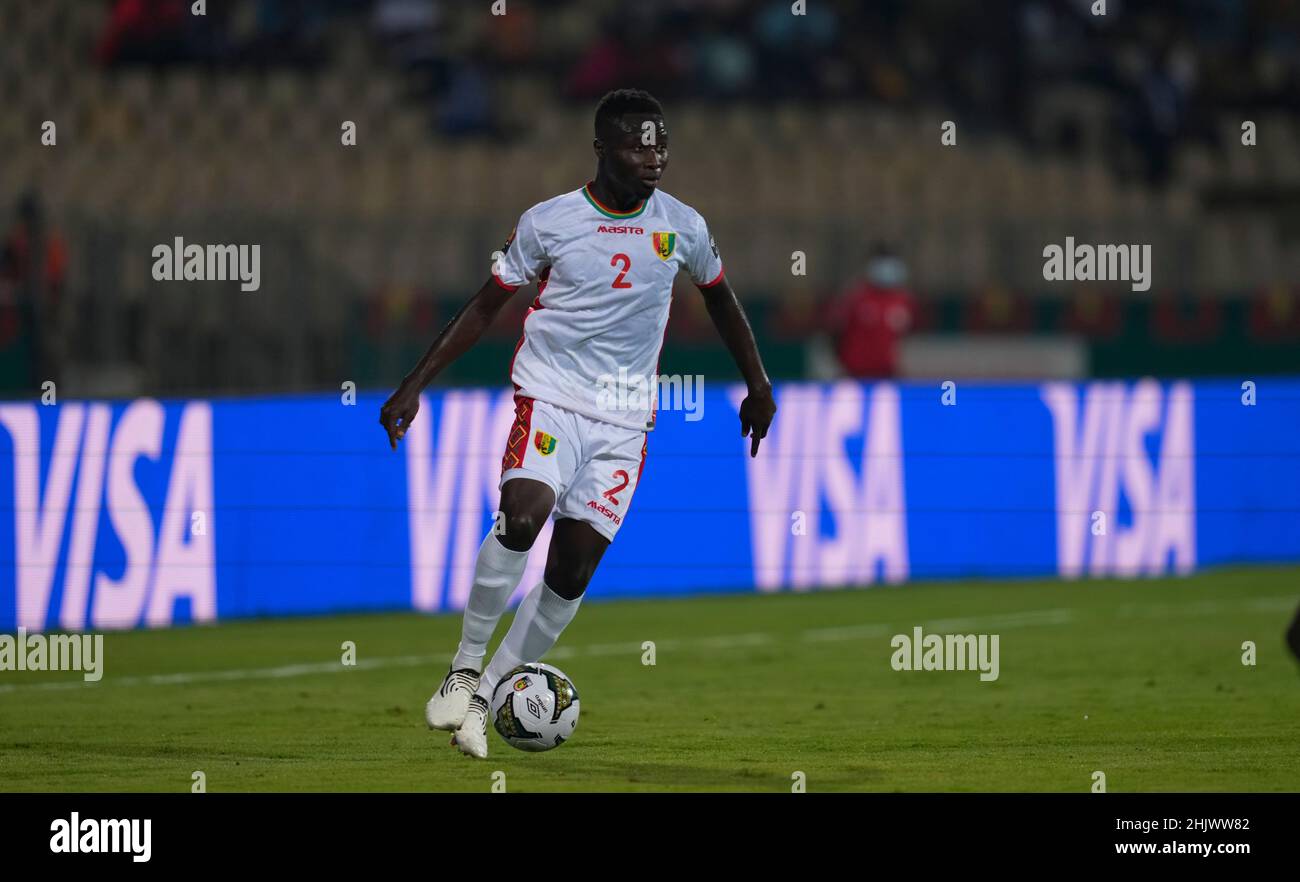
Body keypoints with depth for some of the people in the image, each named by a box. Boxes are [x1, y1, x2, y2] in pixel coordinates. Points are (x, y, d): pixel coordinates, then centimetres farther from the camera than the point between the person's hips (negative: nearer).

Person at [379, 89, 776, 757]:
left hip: (624, 421, 3)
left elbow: (720, 299, 22)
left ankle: (484, 696, 6)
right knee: (523, 518, -29)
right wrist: (415, 385, -1)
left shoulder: (683, 227, 4)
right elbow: (485, 305, 4)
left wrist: (758, 387, 24)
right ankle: (465, 666, -12)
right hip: (548, 399, -3)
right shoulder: (549, 221, -4)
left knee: (573, 569, -6)